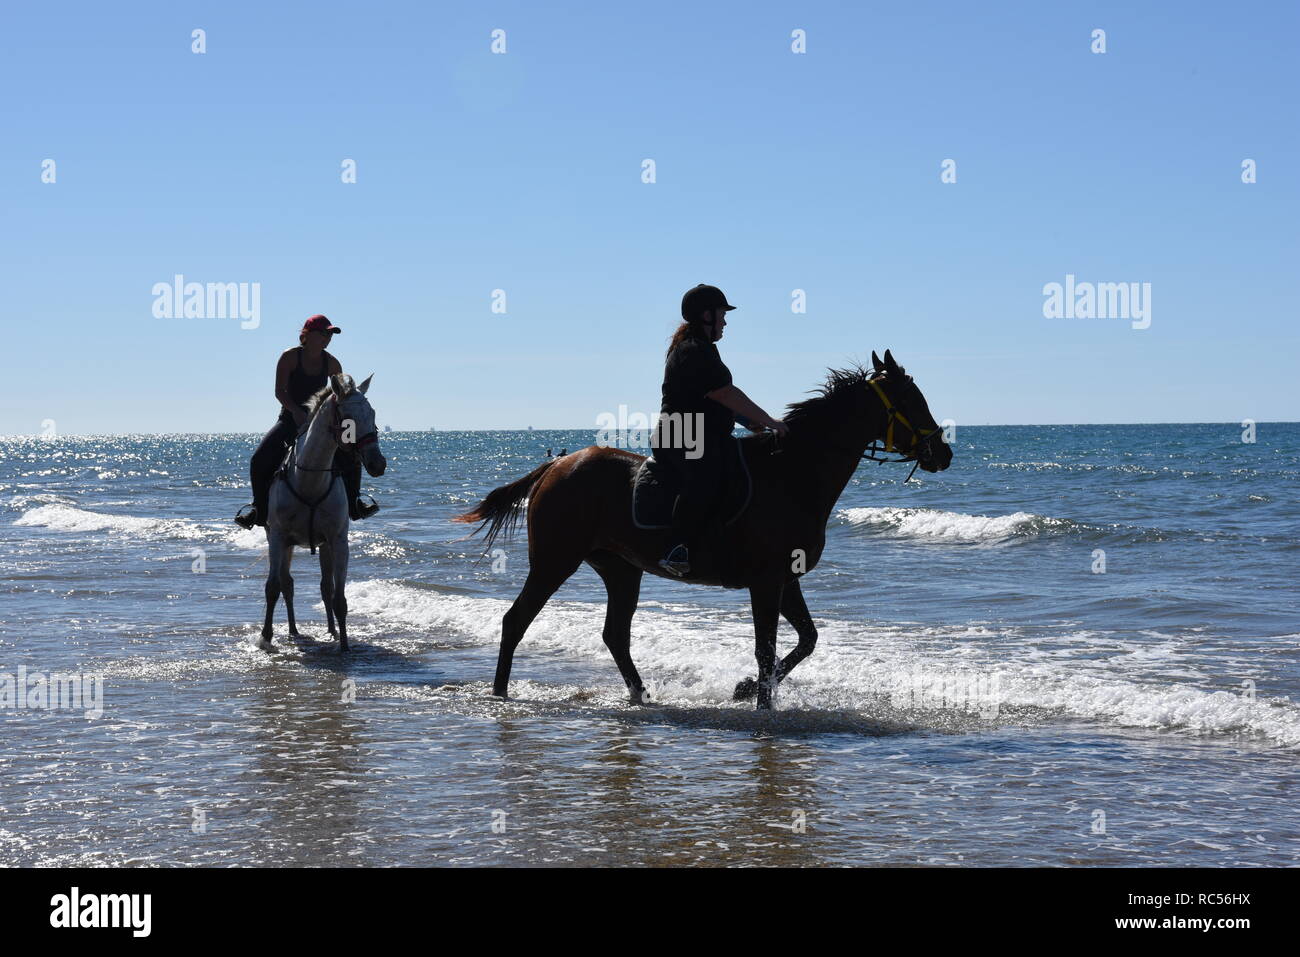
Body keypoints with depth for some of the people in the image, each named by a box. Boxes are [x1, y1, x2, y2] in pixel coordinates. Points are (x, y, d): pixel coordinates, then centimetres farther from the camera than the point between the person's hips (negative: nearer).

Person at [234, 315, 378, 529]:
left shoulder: (331, 363, 1)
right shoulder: (290, 357, -9)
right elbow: (279, 392, -14)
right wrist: (297, 412, -30)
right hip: (290, 419, -3)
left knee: (351, 457, -14)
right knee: (260, 459, -21)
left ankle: (353, 503, 3)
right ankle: (260, 509, -5)